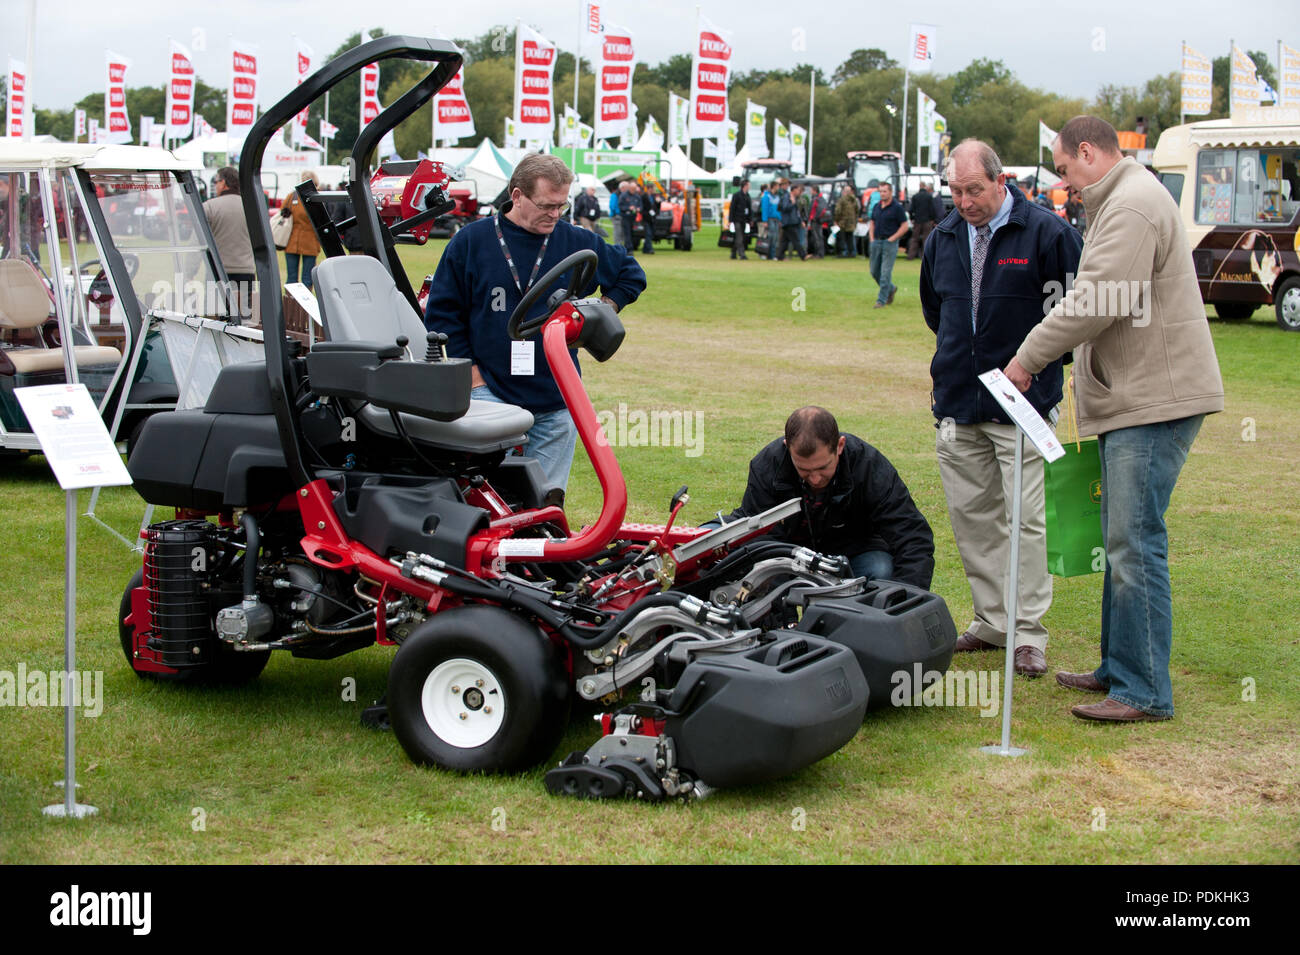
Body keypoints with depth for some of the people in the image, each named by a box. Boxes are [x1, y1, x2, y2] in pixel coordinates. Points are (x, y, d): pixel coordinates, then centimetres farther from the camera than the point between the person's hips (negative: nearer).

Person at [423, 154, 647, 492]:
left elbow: (631, 274, 23)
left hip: (556, 403, 2)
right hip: (492, 393, -2)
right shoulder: (471, 241, 1)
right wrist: (472, 375, -1)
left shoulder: (578, 243, 7)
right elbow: (441, 312, 4)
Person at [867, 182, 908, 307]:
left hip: (890, 242, -7)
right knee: (874, 271, 10)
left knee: (885, 272, -7)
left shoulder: (897, 207, -7)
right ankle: (891, 288, 32)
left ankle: (882, 300, -4)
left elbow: (904, 226, -8)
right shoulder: (877, 206, 11)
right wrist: (871, 238, 8)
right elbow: (872, 222, 21)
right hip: (876, 242, 7)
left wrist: (892, 238, -13)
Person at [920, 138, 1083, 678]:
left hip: (1023, 403, -5)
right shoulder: (943, 239, 10)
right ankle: (991, 619, 20)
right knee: (971, 515, 9)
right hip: (958, 405, 5)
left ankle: (1028, 630, 0)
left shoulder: (1046, 233, -8)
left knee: (1028, 518, -7)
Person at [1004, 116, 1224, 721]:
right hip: (1135, 398, 11)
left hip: (1155, 401, -11)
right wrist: (1069, 365, 17)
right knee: (1122, 541, 16)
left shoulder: (1132, 205, -14)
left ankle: (1144, 692, -7)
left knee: (1135, 543, -10)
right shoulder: (1121, 202, 21)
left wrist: (1028, 357, -11)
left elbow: (1095, 303, -21)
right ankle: (1119, 669, 25)